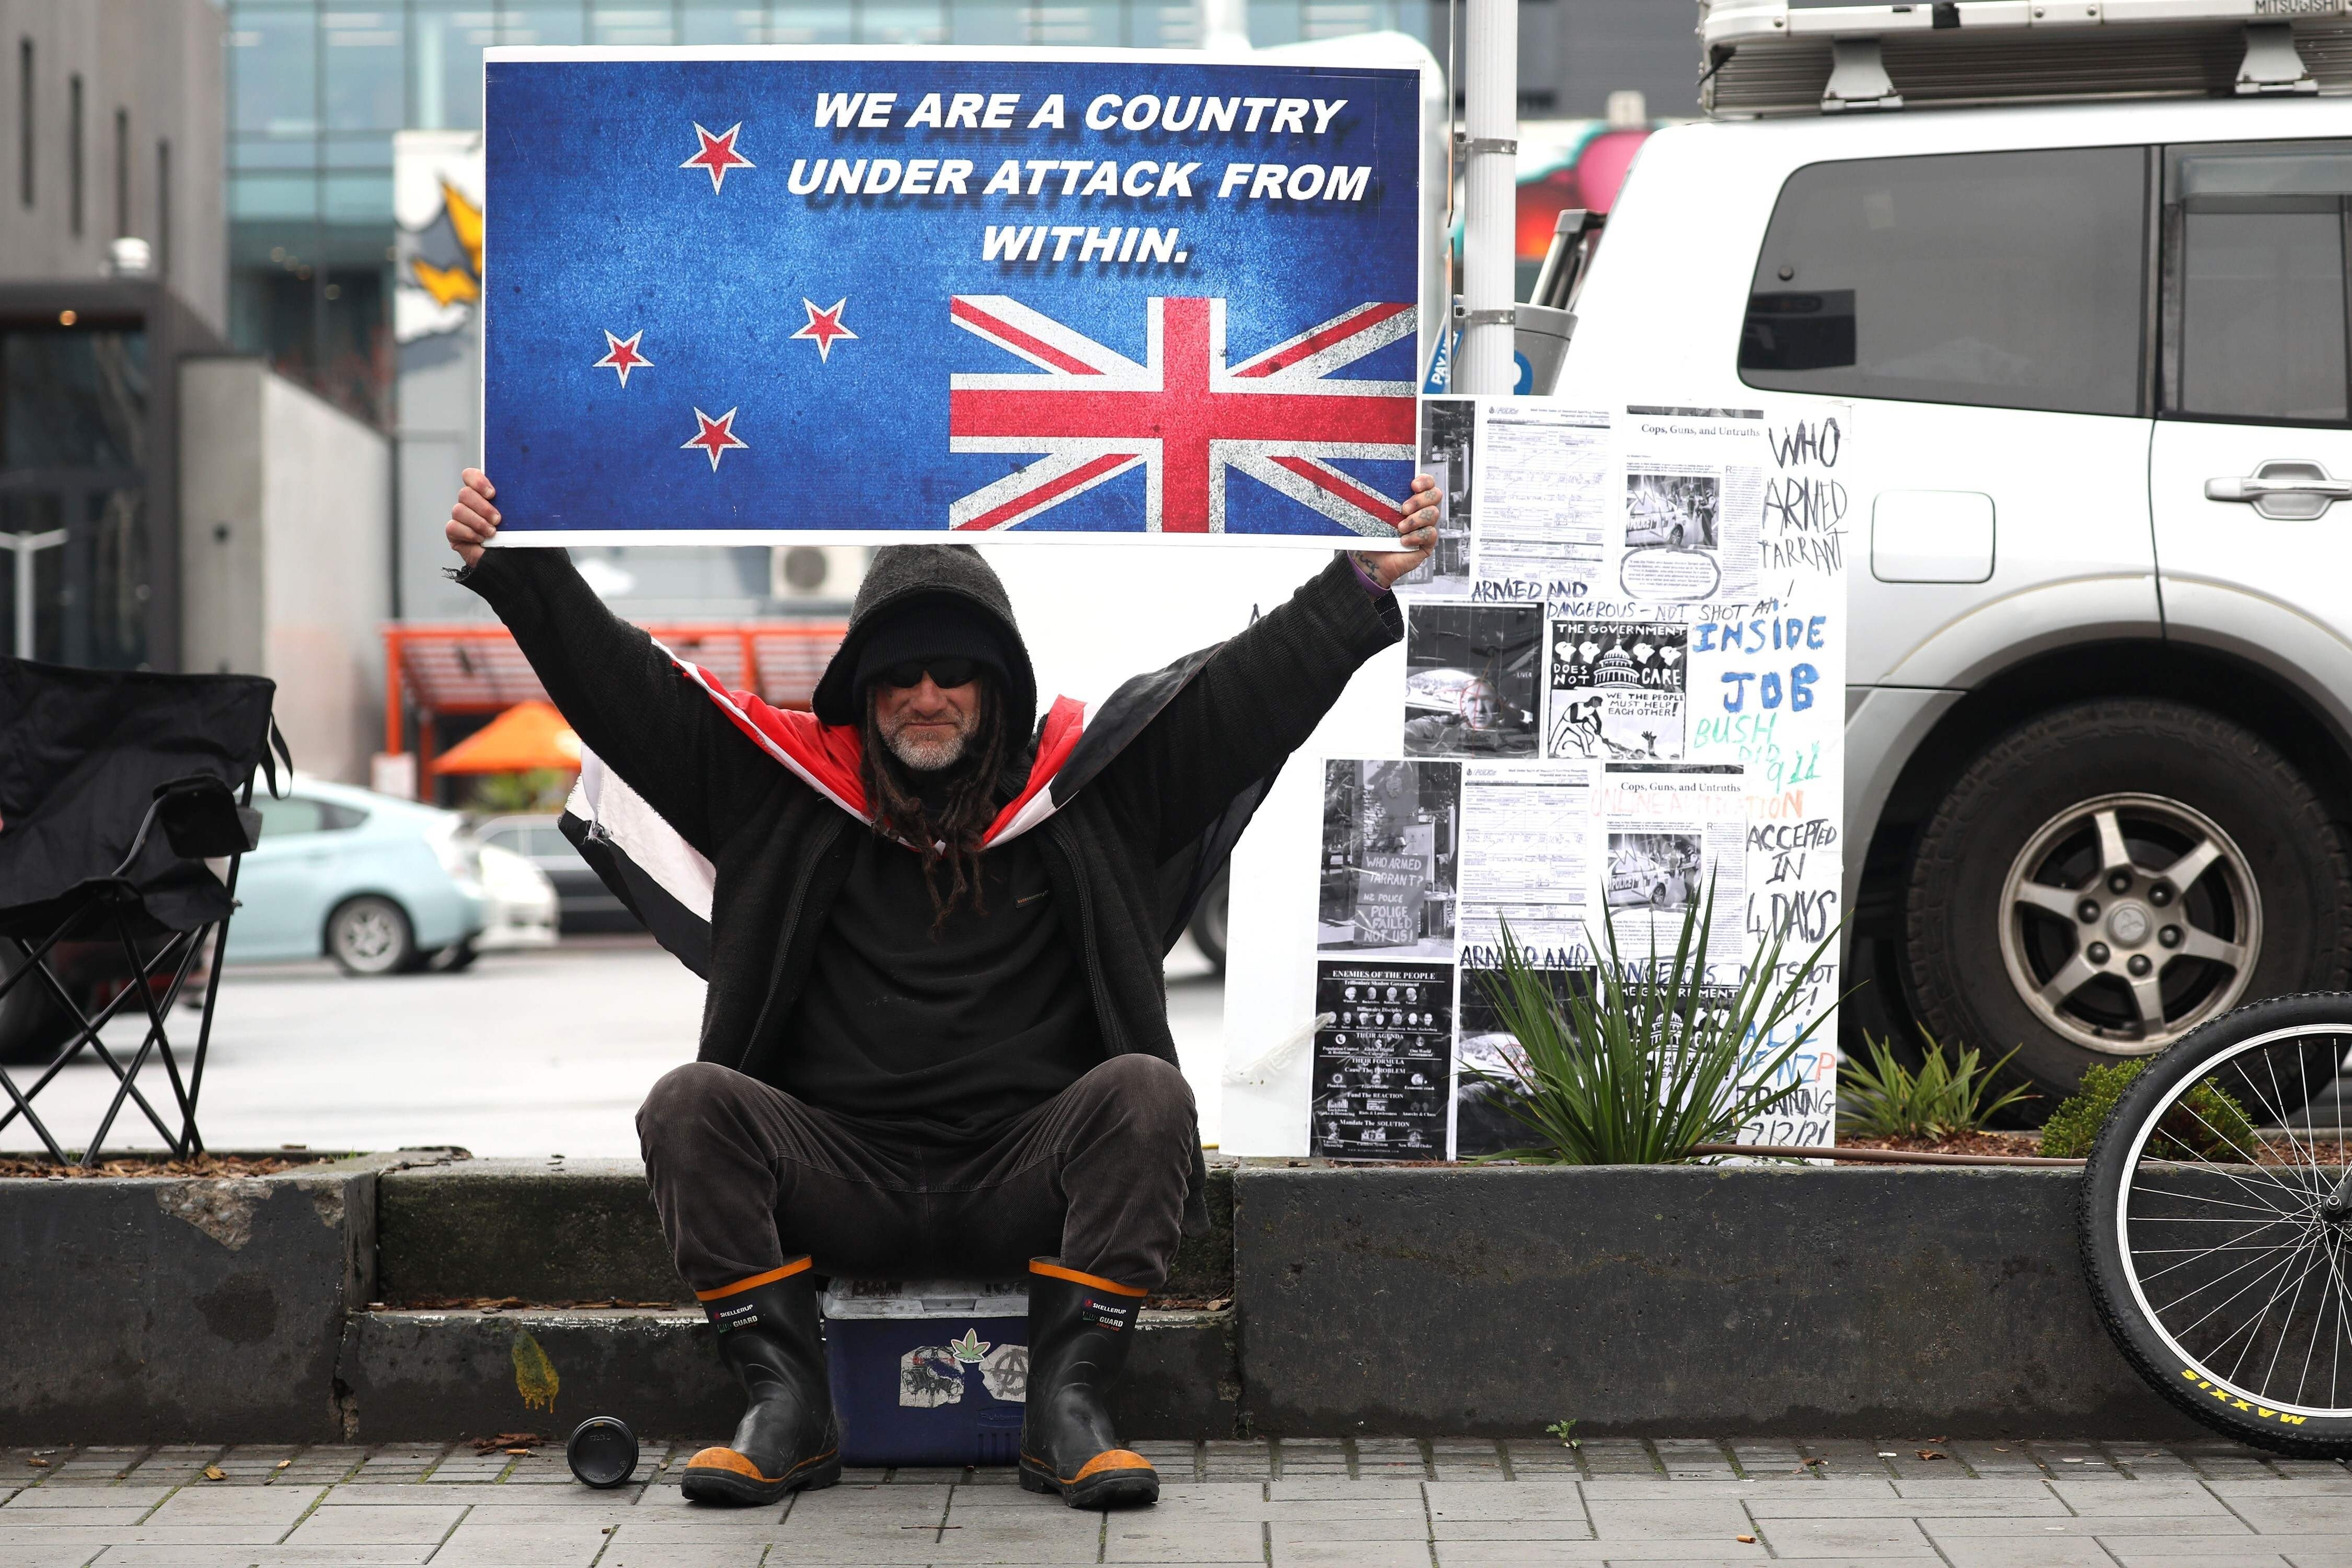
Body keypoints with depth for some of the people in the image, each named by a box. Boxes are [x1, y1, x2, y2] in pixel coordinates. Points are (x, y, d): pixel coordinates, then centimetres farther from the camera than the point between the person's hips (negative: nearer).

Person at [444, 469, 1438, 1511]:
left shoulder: (1086, 782, 10)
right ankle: (788, 1411, -22)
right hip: (837, 1180, 1)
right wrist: (511, 568, -1)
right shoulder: (794, 784, 11)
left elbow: (1251, 685, 7)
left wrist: (1368, 582, -2)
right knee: (691, 1103, -23)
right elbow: (622, 684, 8)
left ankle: (1067, 1407, -25)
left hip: (1022, 1183, 0)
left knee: (1145, 1092, -27)